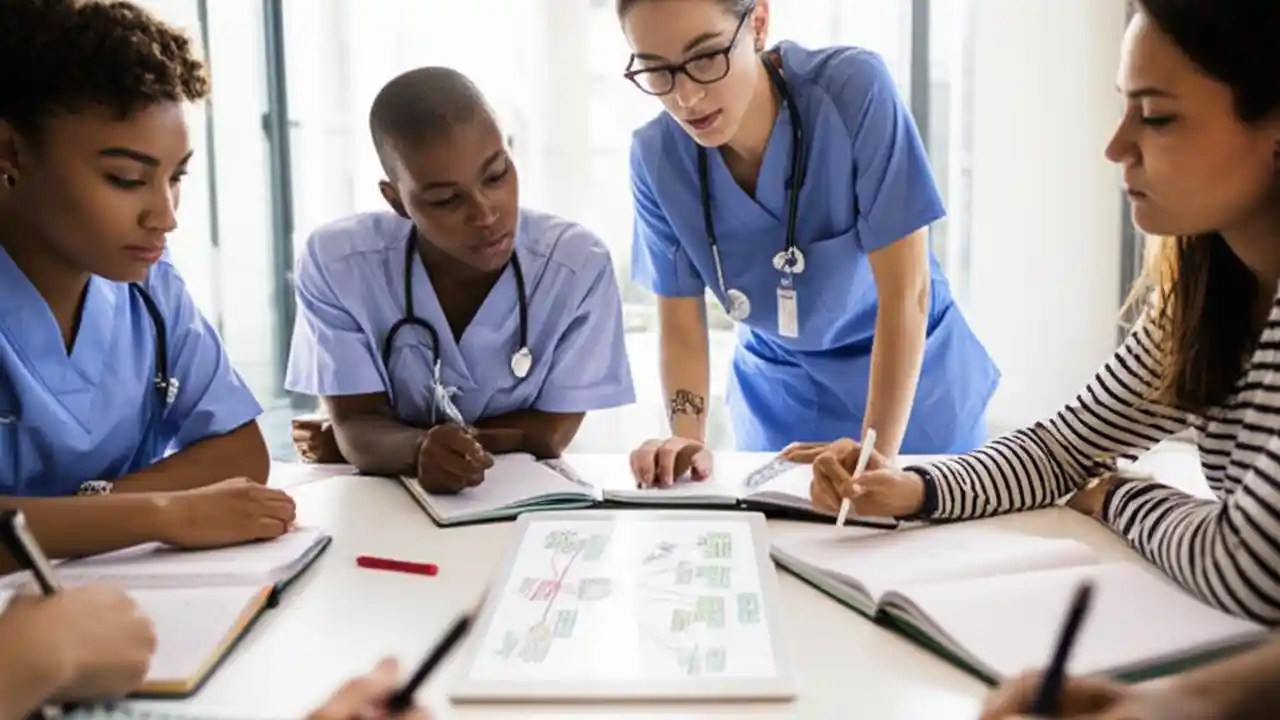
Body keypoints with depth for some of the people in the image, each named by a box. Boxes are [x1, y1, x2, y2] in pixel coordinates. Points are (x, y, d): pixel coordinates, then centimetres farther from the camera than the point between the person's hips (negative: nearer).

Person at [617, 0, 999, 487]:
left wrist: (876, 450, -28)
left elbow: (906, 291, -26)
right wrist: (685, 437, -25)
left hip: (911, 384, -2)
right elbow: (680, 322, -9)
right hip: (778, 400, 2)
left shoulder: (855, 89, -28)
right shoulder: (657, 157, -17)